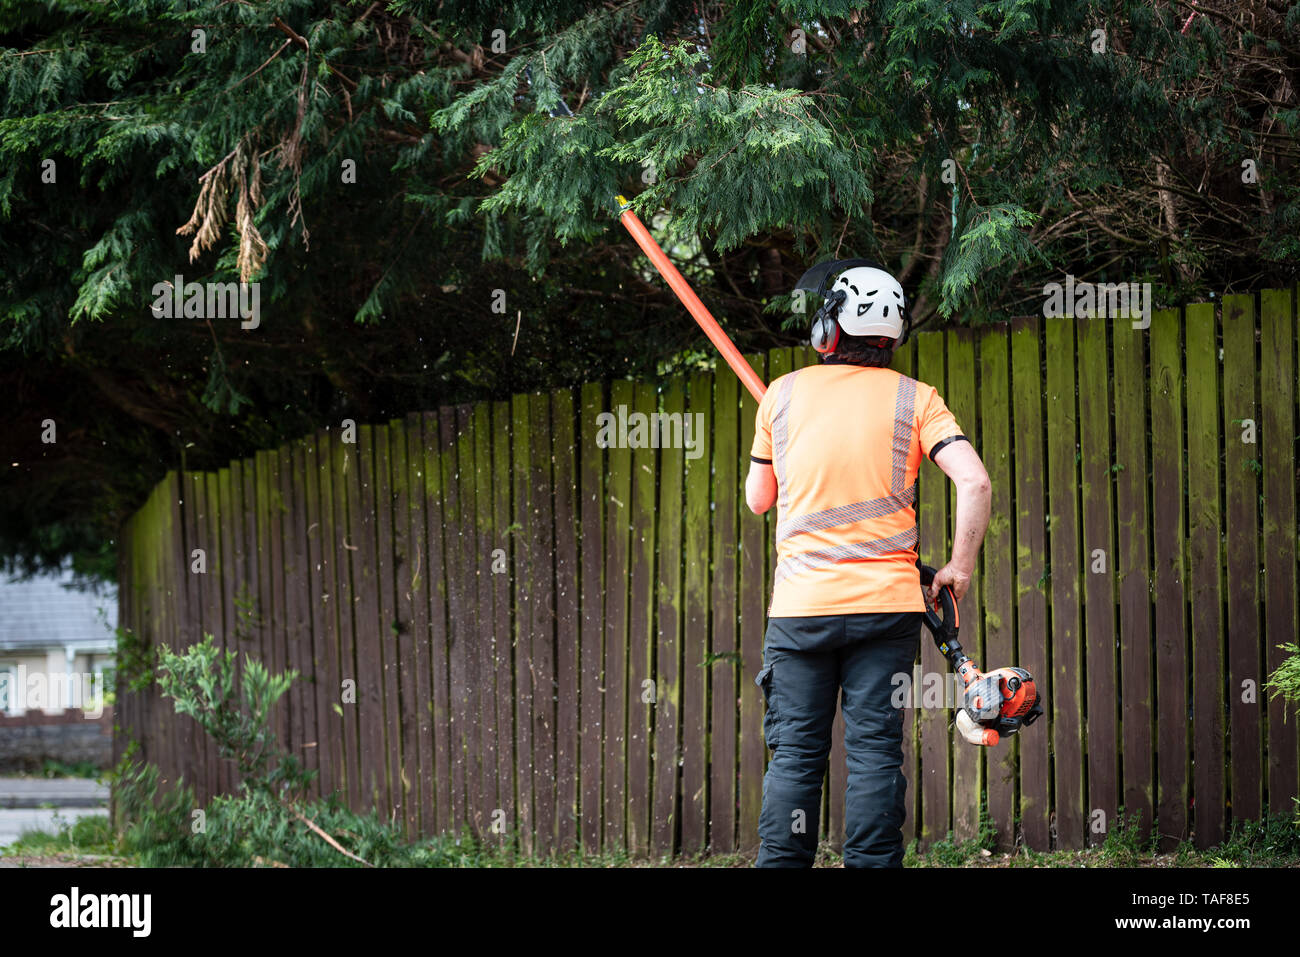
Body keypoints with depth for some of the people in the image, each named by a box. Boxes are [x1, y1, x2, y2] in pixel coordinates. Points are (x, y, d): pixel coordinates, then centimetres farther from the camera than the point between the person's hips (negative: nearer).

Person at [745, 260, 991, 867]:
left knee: (795, 754, 3)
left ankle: (782, 864, 0)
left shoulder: (783, 394, 5)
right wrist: (960, 567, 1)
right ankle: (872, 866, -5)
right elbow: (974, 481, -9)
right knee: (876, 752, -1)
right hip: (886, 602, -1)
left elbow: (758, 499, 14)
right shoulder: (914, 399, 2)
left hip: (799, 605, 1)